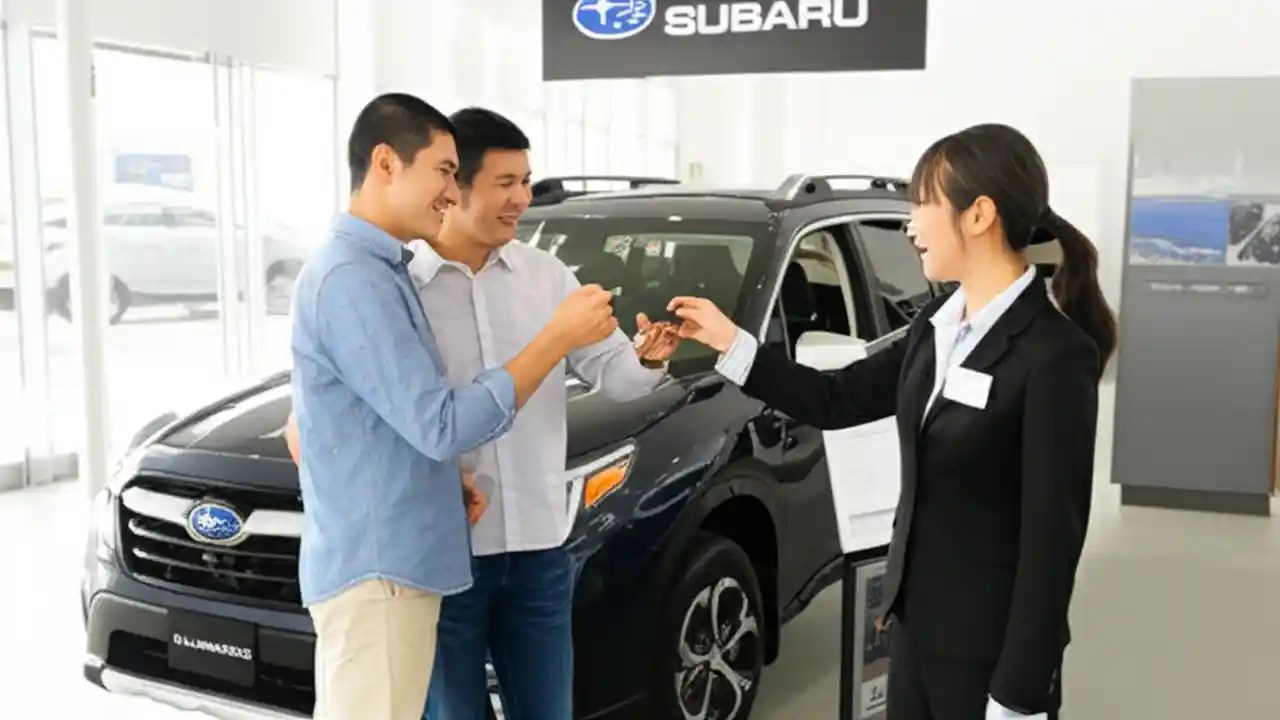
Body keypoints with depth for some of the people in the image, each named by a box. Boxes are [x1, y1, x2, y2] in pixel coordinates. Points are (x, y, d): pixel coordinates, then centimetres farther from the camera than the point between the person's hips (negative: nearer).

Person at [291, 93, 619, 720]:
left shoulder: (378, 269, 14)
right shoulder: (349, 278, -19)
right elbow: (441, 425, -22)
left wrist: (452, 481, 4)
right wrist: (558, 337, -18)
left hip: (391, 561, 10)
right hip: (375, 569, -10)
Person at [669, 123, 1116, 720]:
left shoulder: (1056, 357, -20)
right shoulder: (937, 325, 3)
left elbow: (1052, 541, -19)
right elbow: (838, 401, 13)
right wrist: (730, 343, 8)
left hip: (990, 646, -7)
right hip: (916, 621, 7)